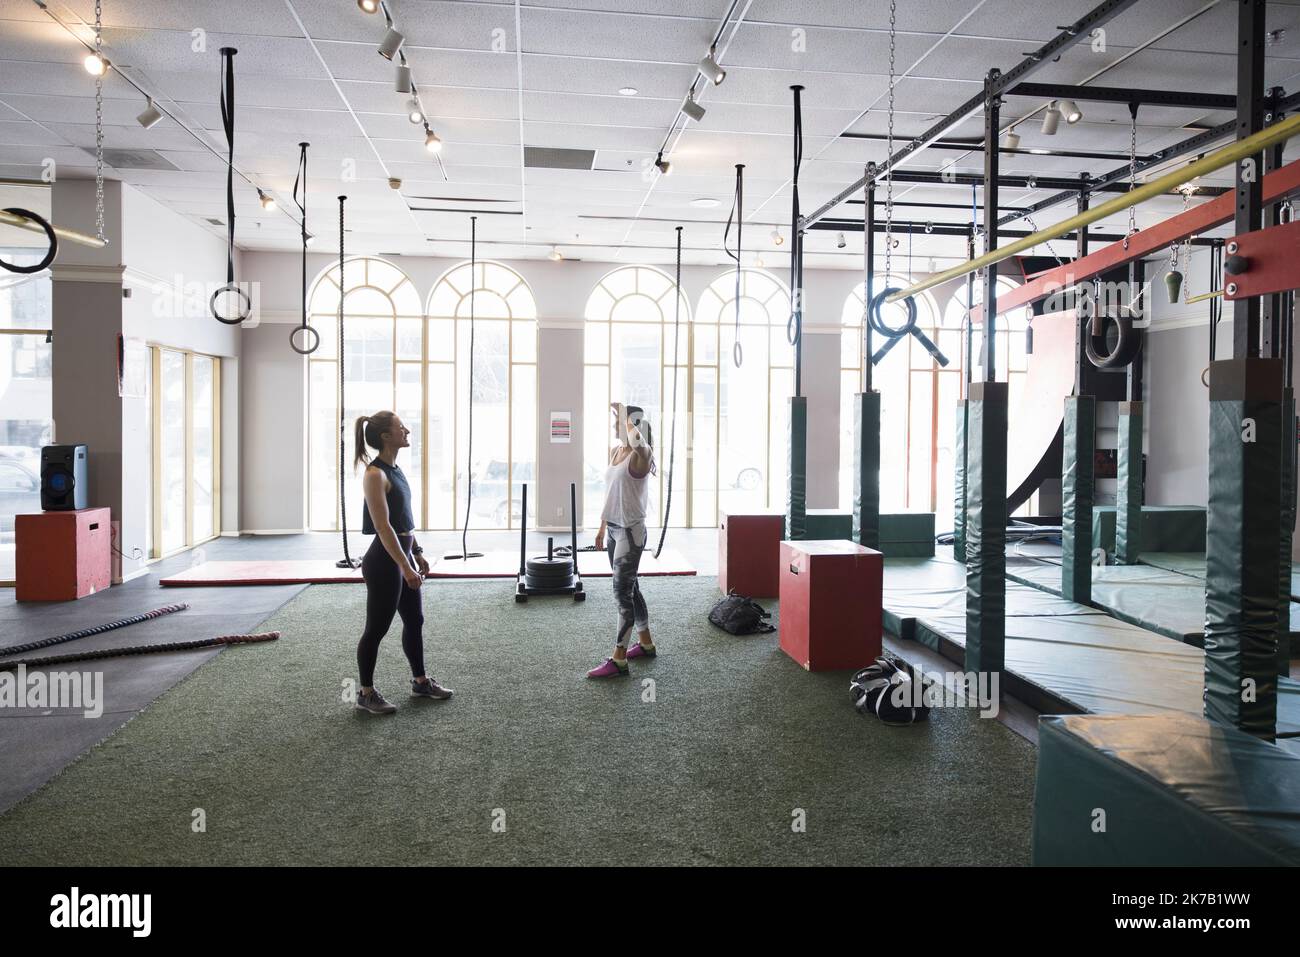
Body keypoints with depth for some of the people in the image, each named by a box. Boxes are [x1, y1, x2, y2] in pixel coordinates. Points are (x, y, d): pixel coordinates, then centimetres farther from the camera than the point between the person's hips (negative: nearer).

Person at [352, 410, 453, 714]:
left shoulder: (393, 469, 10)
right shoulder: (375, 474, -18)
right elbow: (383, 527, -23)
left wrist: (417, 553, 19)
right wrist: (404, 566, -25)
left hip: (402, 553, 10)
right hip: (384, 561, -10)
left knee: (415, 620, 18)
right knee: (377, 629, 3)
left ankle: (420, 681, 32)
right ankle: (366, 694, 17)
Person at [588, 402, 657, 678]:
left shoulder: (640, 454, -16)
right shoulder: (614, 451, 10)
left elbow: (636, 439, -43)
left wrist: (624, 413, -30)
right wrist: (602, 527, 19)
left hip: (631, 531, -9)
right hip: (614, 529, 9)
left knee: (622, 592, -6)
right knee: (629, 587, 16)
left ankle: (618, 660, -1)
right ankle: (646, 644, 30)